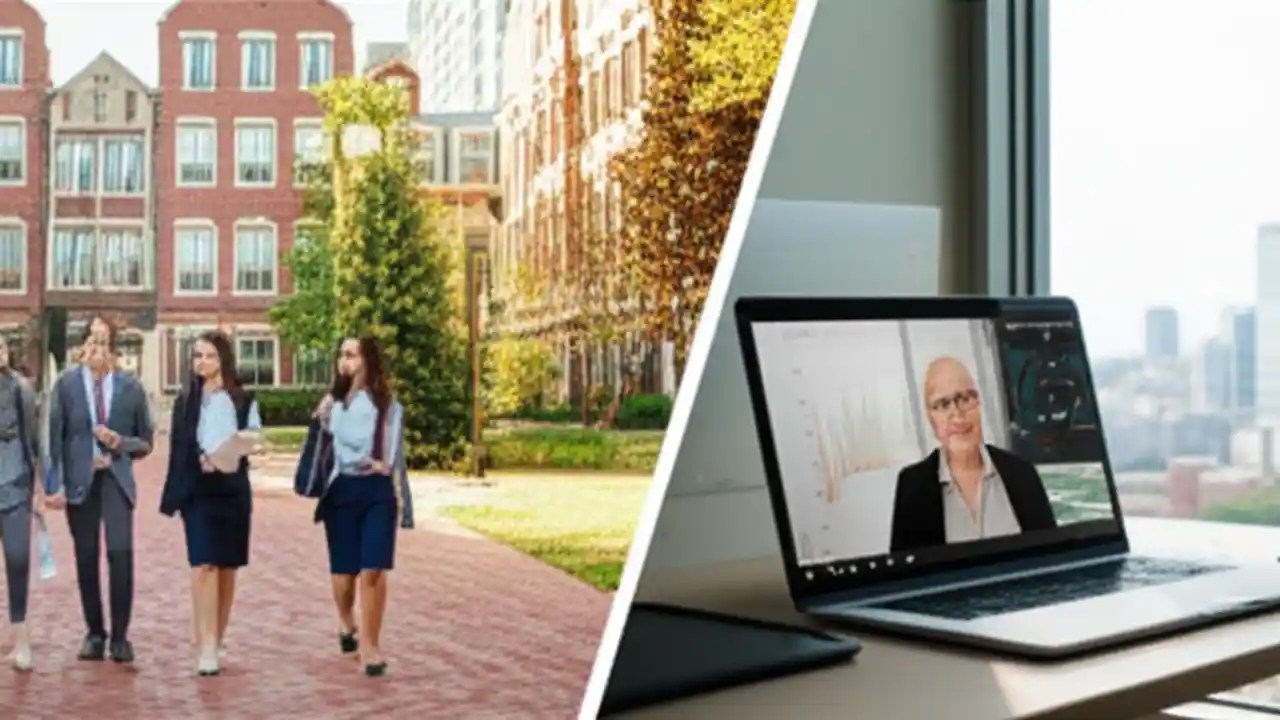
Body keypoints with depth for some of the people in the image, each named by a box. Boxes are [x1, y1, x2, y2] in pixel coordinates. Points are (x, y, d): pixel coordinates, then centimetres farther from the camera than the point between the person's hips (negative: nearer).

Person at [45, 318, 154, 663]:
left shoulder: (129, 386, 2)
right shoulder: (66, 383, 0)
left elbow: (146, 441, 8)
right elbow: (54, 437, -2)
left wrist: (120, 442, -12)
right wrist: (55, 485, -9)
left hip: (116, 479, 0)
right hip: (80, 481, 1)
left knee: (120, 555, -10)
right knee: (86, 558, 6)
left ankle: (120, 636, 0)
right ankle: (95, 633, 19)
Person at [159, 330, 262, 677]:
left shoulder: (244, 400, 7)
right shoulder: (186, 401, 9)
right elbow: (178, 449, 5)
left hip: (232, 489, 1)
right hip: (198, 490, -1)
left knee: (227, 567, 7)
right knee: (204, 565, -11)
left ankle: (216, 642, 19)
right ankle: (207, 648, -14)